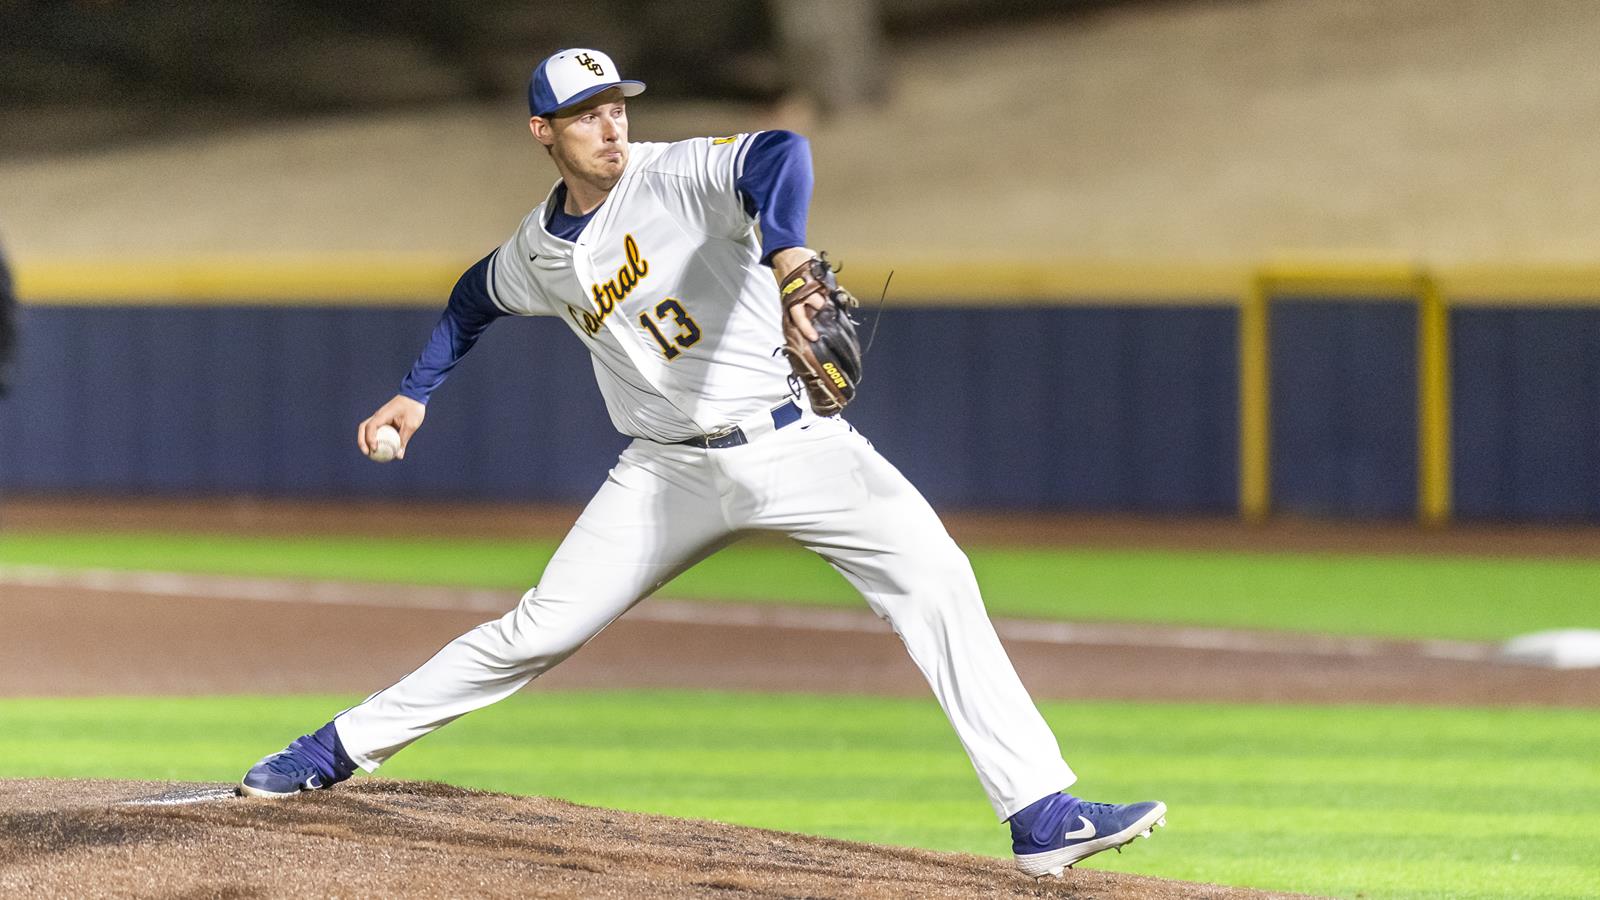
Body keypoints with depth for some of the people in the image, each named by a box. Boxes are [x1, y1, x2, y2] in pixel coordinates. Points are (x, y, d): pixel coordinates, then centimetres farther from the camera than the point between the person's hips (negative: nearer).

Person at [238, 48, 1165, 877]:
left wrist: (783, 248, -56)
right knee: (540, 632, 0)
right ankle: (339, 752, 18)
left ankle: (1040, 813, -26)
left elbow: (778, 155, -36)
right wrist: (416, 393, 19)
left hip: (795, 441, -3)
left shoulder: (680, 177, -13)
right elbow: (477, 298, 29)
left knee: (935, 576, -23)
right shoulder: (540, 252, 4)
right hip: (673, 471, 3)